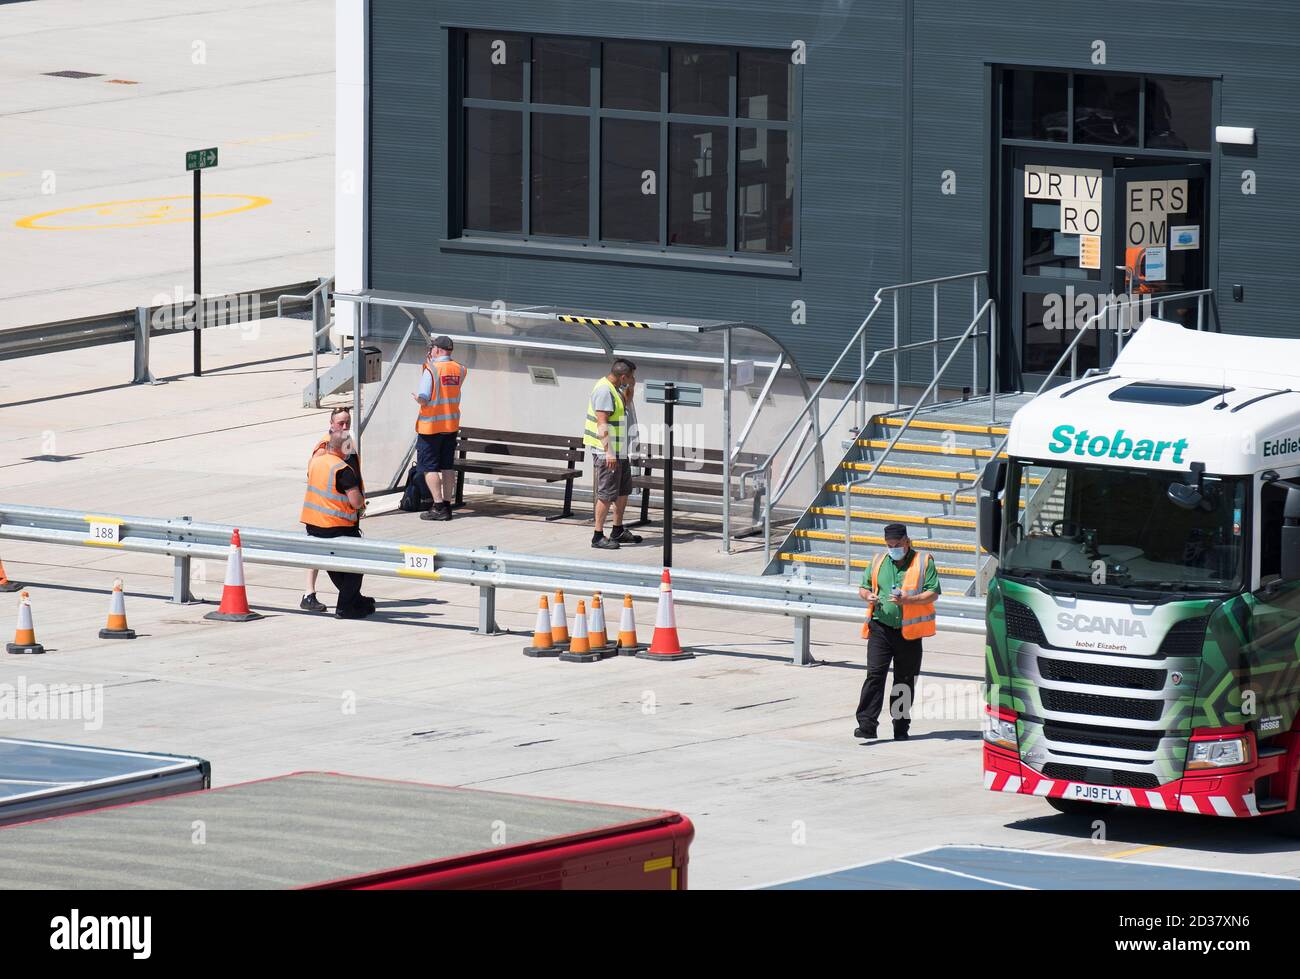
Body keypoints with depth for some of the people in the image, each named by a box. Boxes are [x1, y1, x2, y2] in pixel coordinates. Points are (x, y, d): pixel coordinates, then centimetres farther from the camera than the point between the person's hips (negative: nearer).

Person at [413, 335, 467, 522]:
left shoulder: (430, 369, -15)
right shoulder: (459, 370, 2)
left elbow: (424, 399, -19)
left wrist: (418, 398, 6)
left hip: (431, 425, -6)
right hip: (452, 424, 6)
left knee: (429, 467, 0)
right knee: (448, 466, 12)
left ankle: (438, 506, -5)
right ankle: (447, 505, 13)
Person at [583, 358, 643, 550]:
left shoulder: (614, 389, 12)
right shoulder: (604, 390, -18)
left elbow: (624, 406, 32)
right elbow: (602, 423, -23)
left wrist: (631, 388, 15)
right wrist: (608, 452, -26)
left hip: (619, 451, 10)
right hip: (607, 452, -10)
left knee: (623, 491, 17)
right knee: (606, 494, -8)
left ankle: (618, 532, 26)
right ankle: (598, 536, -5)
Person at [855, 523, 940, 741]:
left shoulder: (924, 562, 1)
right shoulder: (878, 561, 13)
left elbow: (933, 593, -5)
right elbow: (864, 586, 21)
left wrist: (907, 600, -19)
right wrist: (868, 596, -4)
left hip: (909, 632, -2)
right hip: (881, 627, 2)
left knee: (905, 680, 7)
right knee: (874, 674, -10)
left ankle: (901, 727, 17)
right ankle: (866, 725, -14)